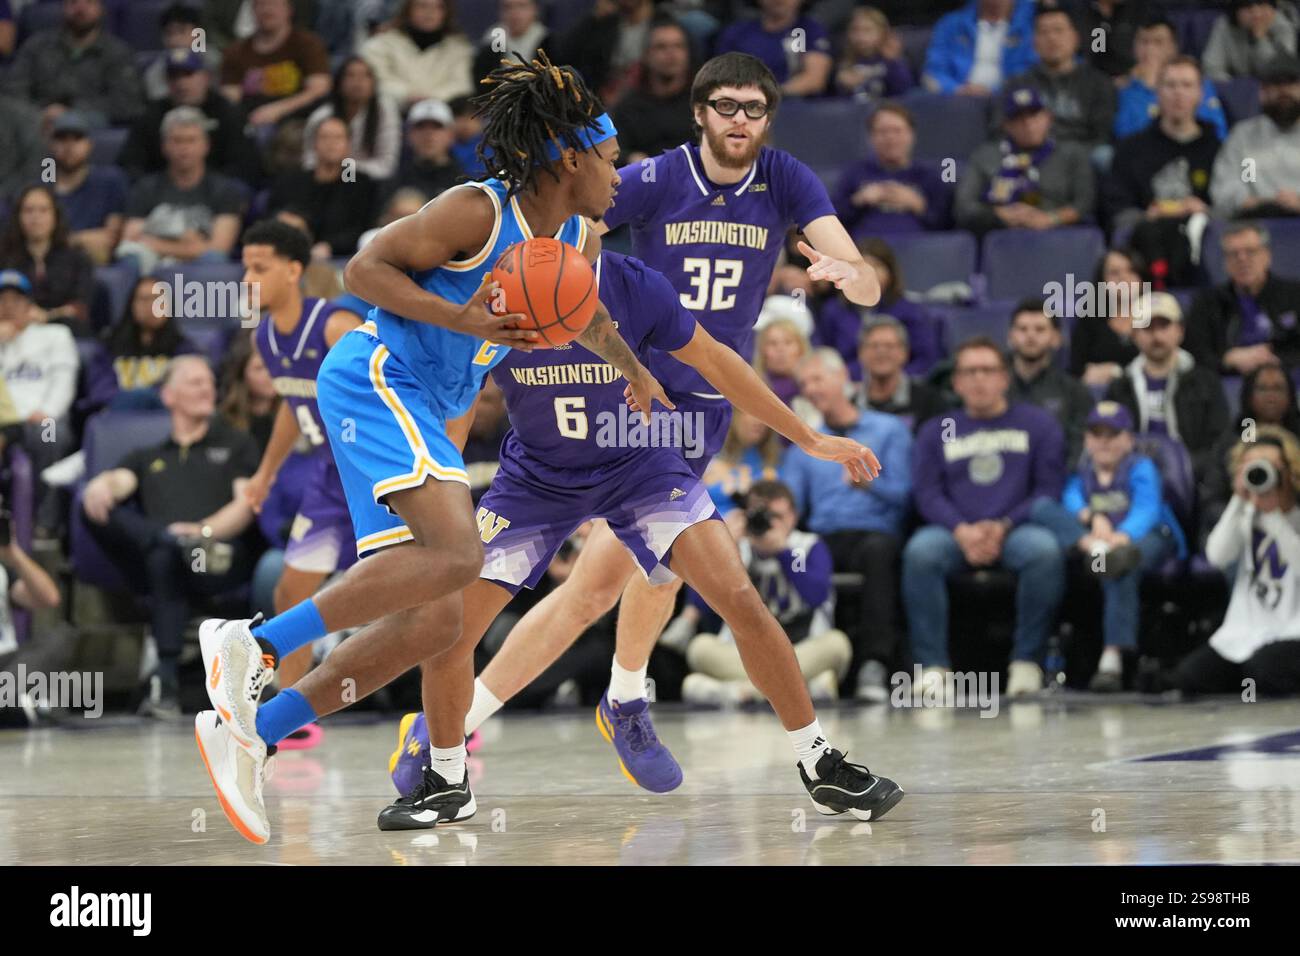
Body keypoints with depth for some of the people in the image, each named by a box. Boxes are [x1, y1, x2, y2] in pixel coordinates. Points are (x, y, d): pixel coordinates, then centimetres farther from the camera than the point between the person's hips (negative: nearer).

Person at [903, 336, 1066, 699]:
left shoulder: (1038, 424, 13)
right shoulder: (936, 432, 18)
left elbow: (1050, 488, 4)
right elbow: (926, 492, 7)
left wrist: (1003, 527, -11)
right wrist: (961, 531, -13)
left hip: (1016, 529, -1)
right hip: (955, 531, 1)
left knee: (1045, 550, -36)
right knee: (920, 552, -33)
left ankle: (1027, 659, -24)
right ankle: (932, 665, -29)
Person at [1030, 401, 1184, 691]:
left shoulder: (1141, 468, 7)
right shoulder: (1081, 471, 19)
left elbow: (1147, 509, -13)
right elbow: (1071, 498, -3)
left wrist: (1124, 535, -36)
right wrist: (1091, 517, -28)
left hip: (1146, 539, -4)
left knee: (1122, 570, -41)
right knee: (1042, 506, -16)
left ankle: (1112, 659, -52)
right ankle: (1096, 549, -46)